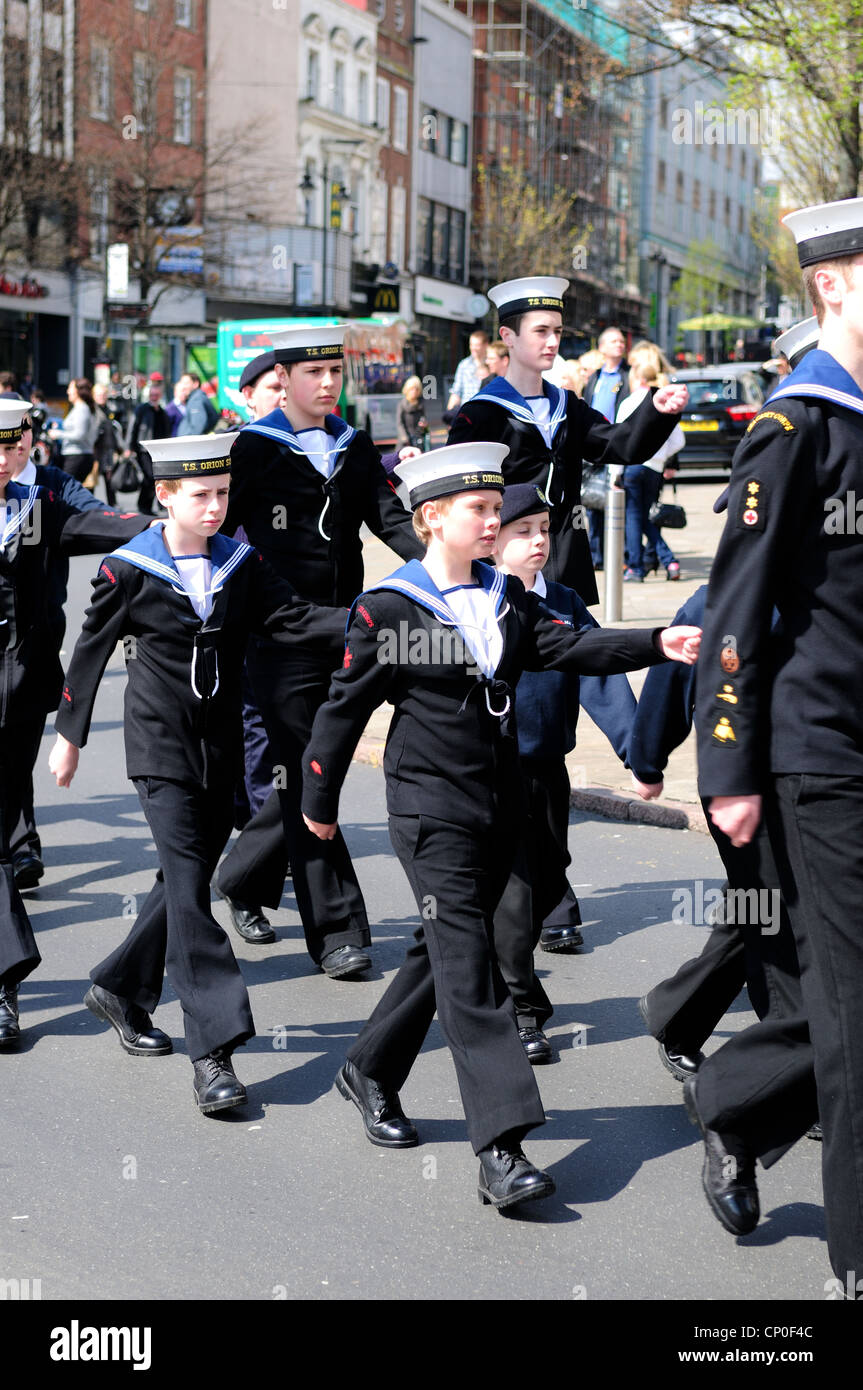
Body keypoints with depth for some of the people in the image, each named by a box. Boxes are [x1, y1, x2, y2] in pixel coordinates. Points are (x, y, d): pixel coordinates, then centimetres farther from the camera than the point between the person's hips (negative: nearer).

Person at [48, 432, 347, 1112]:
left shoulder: (243, 564, 4)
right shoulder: (128, 571, -6)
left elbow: (294, 619, -8)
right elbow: (91, 652, 3)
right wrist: (70, 734, 9)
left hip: (222, 751, 5)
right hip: (162, 750, -5)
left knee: (187, 881, 12)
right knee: (188, 888, -11)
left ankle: (120, 988, 34)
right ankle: (215, 1050, -13)